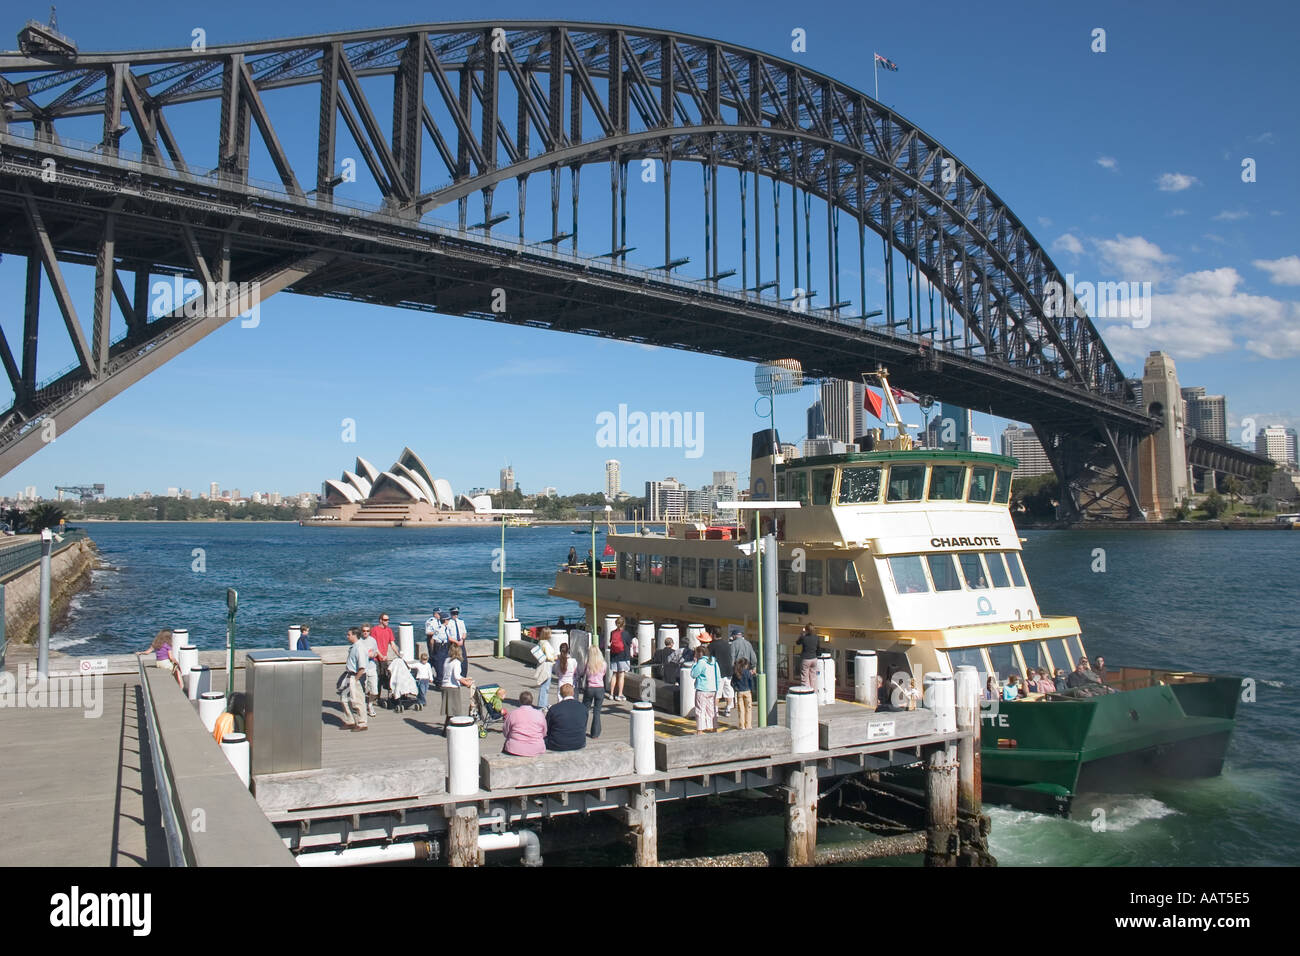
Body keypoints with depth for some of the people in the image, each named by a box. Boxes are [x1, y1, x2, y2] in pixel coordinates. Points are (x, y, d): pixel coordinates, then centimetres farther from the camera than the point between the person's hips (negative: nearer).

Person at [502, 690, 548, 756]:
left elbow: (506, 733, 4)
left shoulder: (512, 714, -5)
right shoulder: (540, 714, -1)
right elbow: (544, 734, 8)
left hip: (515, 750, 0)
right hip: (536, 751, 0)